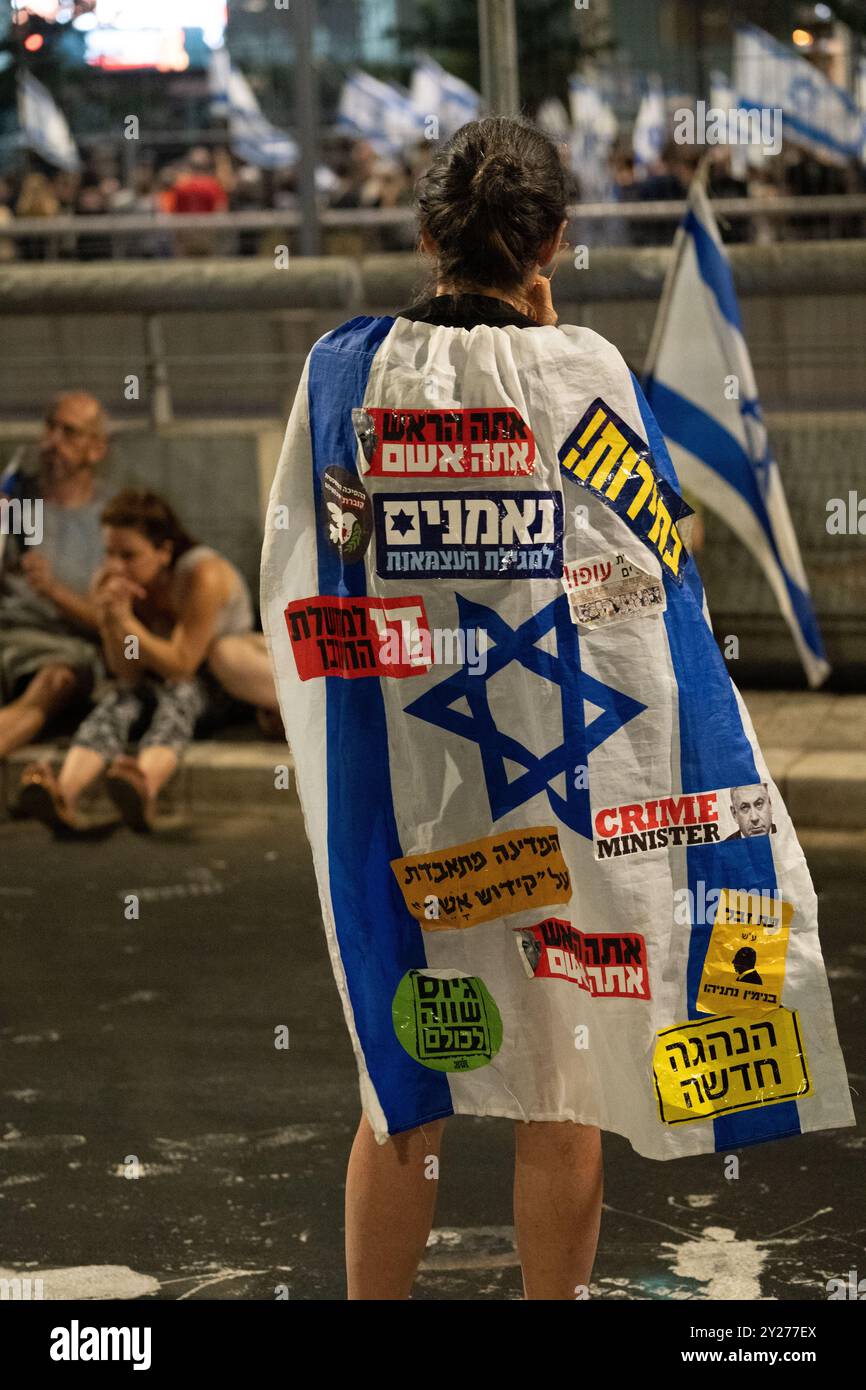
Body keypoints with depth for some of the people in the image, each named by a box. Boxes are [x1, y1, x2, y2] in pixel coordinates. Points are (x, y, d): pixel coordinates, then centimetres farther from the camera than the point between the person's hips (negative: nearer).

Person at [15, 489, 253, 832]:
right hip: (158, 683, 5)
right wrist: (110, 620, -29)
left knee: (177, 692, -36)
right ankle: (64, 794, -57)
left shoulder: (203, 576, -25)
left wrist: (126, 621, -33)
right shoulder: (109, 583, -9)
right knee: (117, 699, -28)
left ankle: (145, 788, -69)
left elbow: (182, 667, -25)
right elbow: (127, 674, -11)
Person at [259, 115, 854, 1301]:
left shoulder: (344, 367, -3)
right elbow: (654, 564, -2)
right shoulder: (586, 373, -9)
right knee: (565, 1092, 10)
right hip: (567, 783, -2)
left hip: (395, 784, 2)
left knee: (403, 1090, 14)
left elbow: (298, 579, 1)